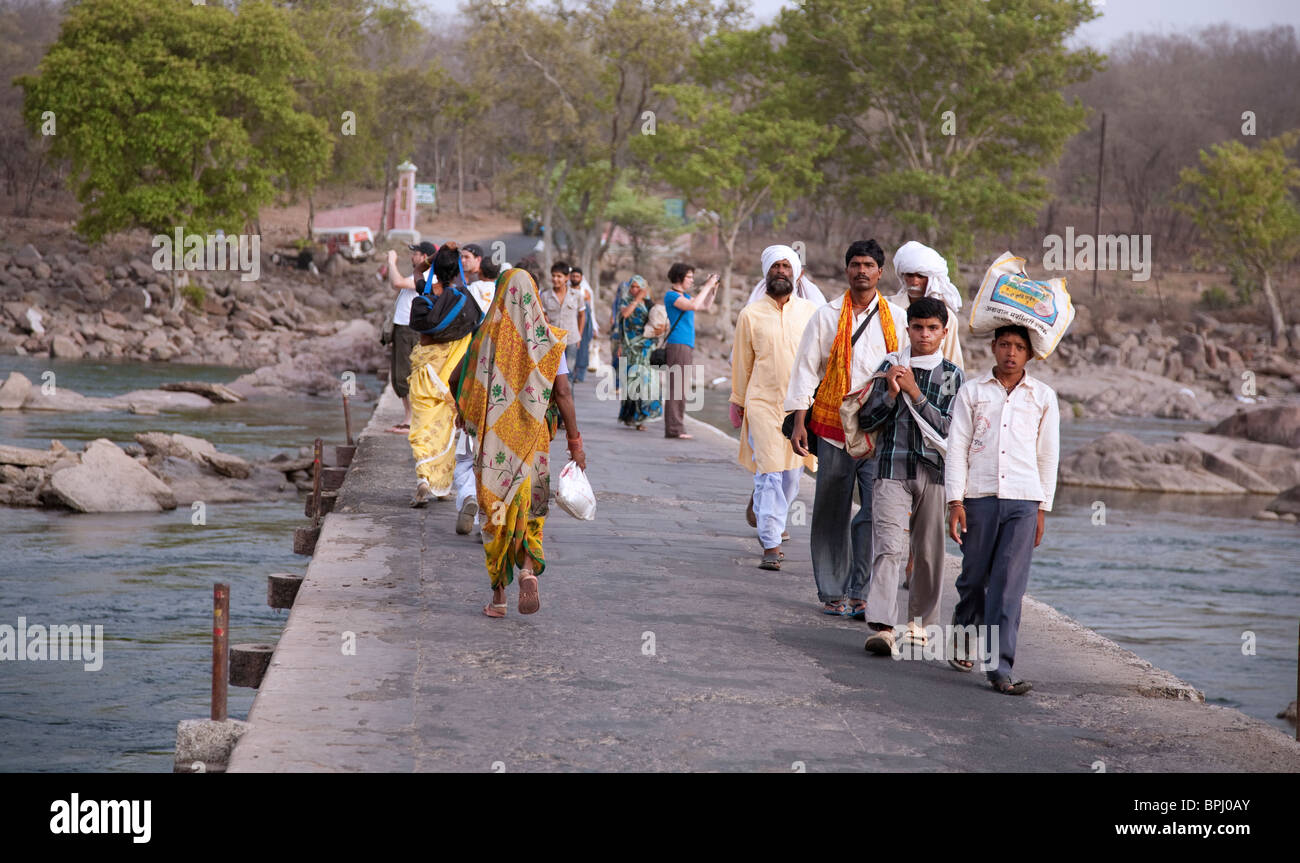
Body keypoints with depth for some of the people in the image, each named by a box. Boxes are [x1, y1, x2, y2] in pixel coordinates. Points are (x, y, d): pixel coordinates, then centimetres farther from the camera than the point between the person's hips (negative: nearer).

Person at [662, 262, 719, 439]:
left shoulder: (684, 296, 19)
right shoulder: (671, 296, -8)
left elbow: (706, 307, 27)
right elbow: (694, 306, -22)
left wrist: (712, 288, 15)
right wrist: (707, 286, -14)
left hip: (686, 346, 10)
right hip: (678, 344, -10)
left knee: (678, 388, 9)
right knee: (676, 387, -11)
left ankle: (673, 428, 11)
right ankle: (674, 429, -13)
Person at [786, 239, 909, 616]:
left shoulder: (897, 319, 8)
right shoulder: (826, 316, 5)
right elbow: (806, 369, 6)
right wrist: (799, 422, -1)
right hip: (834, 427, 0)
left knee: (876, 513, -8)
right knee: (832, 514, 4)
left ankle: (860, 592, -1)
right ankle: (832, 593, 13)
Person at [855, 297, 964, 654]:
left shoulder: (952, 376, 6)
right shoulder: (889, 367, 8)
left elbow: (949, 428, -5)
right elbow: (866, 420, 8)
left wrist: (915, 393, -10)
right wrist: (891, 394, -8)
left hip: (935, 471, 1)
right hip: (892, 469, -1)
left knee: (929, 551, 6)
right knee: (888, 547, -13)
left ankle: (919, 622, 22)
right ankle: (882, 626, -20)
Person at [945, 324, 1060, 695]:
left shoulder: (1043, 396, 9)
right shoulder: (972, 391, 7)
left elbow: (1048, 454, 12)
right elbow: (957, 447, 4)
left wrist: (1043, 508, 9)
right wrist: (955, 501, -3)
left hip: (1023, 500, 0)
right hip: (979, 497, 0)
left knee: (1010, 584, -8)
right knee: (974, 577, 7)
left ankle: (1000, 667, -11)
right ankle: (963, 642, 33)